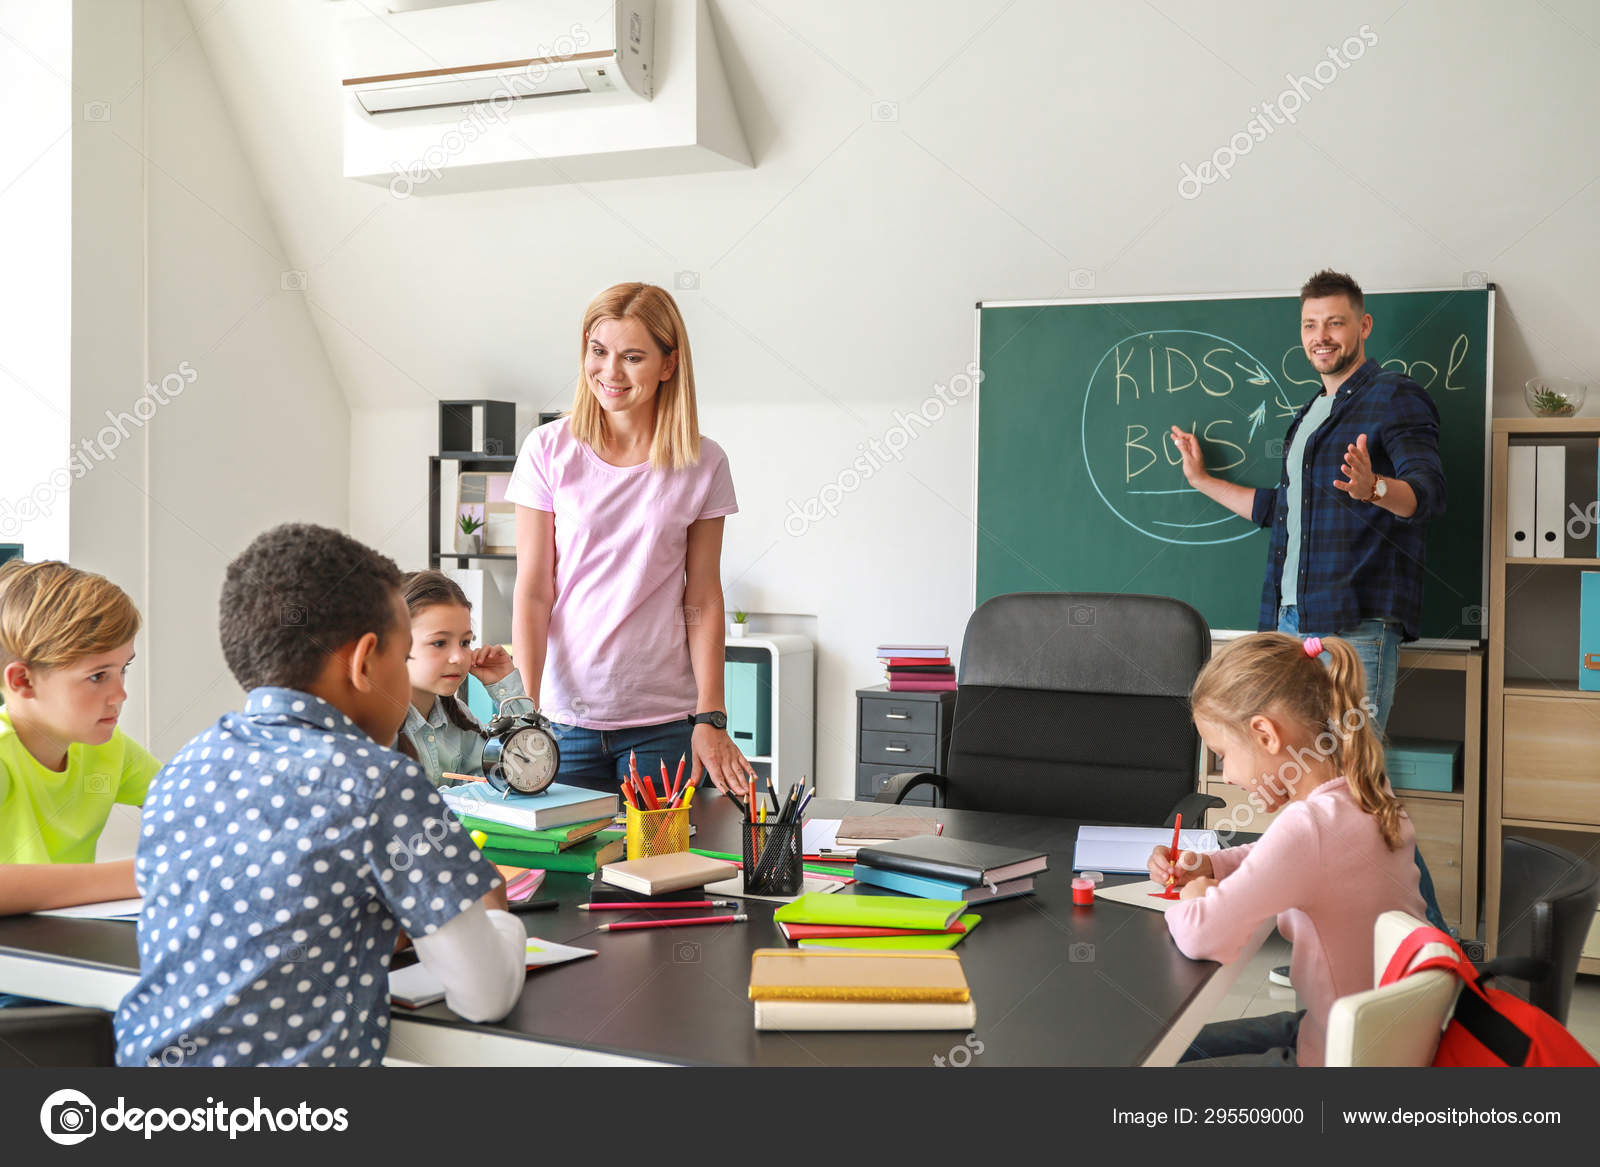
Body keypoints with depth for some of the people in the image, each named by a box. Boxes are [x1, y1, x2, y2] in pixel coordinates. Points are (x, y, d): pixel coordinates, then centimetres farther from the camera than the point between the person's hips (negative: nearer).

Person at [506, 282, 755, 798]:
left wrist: (711, 718, -4)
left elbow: (703, 602, 3)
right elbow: (532, 592, -2)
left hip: (666, 722, 0)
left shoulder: (703, 465, 0)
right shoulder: (550, 450, -1)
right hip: (566, 714, 0)